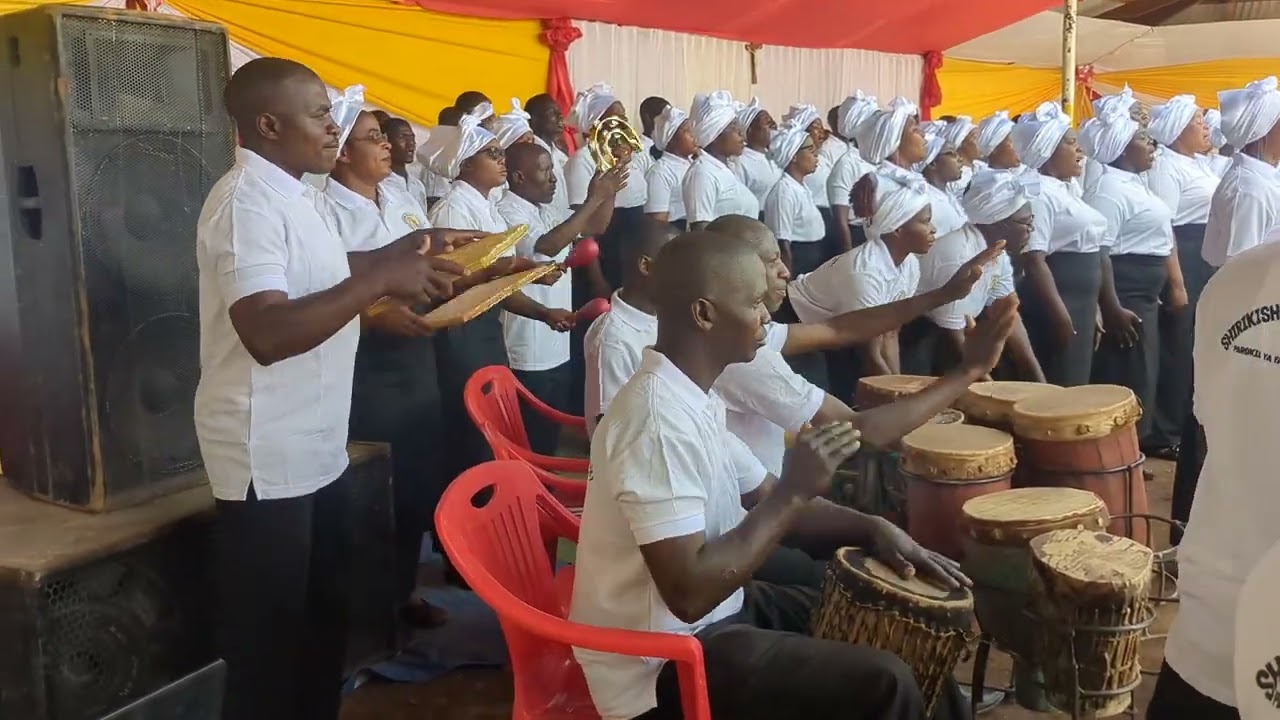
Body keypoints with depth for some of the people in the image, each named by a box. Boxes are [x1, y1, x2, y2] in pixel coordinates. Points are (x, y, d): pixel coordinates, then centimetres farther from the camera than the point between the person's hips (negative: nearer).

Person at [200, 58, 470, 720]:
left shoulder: (287, 192, 11)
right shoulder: (248, 201, -21)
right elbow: (268, 332, -33)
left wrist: (406, 249, 17)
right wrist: (381, 282, -30)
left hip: (315, 448, 10)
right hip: (268, 458, -10)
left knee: (325, 614, 22)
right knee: (268, 639, 5)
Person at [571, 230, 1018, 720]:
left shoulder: (692, 397, 4)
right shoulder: (660, 416, -27)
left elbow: (765, 498, 12)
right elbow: (689, 592, -30)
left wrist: (873, 529, -3)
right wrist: (795, 491, -25)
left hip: (715, 608, 10)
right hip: (662, 665, -9)